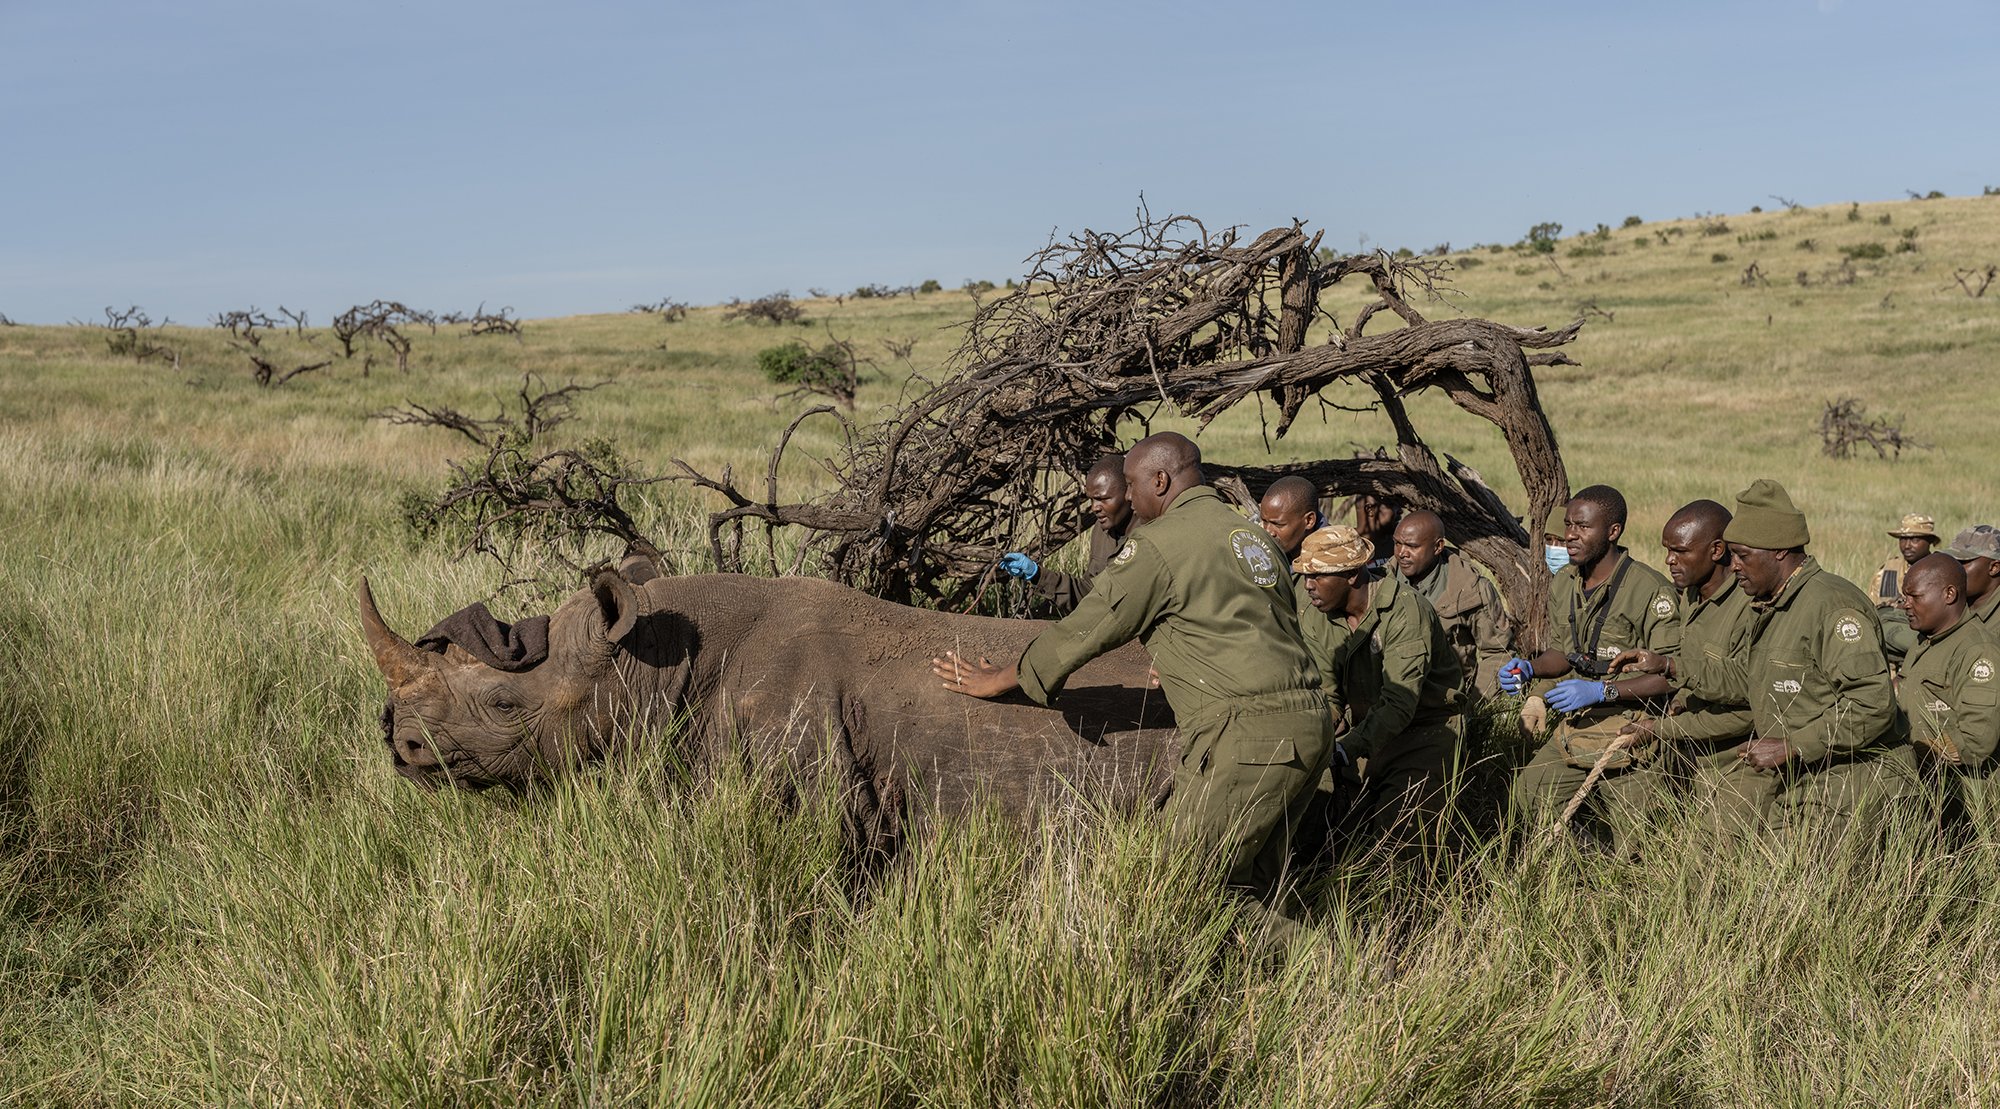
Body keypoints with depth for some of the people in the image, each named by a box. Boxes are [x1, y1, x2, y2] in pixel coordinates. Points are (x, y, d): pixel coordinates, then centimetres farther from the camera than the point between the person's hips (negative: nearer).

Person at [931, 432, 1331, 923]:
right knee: (1259, 877, 15)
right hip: (1309, 721, 9)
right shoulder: (1252, 535, 20)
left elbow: (1088, 625, -2)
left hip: (1245, 733, -9)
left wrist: (997, 681, 9)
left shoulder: (1160, 543, -5)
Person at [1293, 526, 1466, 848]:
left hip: (1423, 728, -6)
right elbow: (1326, 696, 0)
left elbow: (1399, 704, -33)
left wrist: (1346, 750, -45)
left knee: (1396, 833, -20)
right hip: (1365, 727, 6)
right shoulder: (1319, 614, -3)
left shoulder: (1406, 610, -25)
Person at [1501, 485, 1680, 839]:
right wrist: (1528, 669, -3)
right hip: (1577, 726, 6)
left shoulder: (1651, 590, -16)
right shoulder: (1563, 584, 6)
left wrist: (1602, 691, -23)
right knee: (1522, 803, -1)